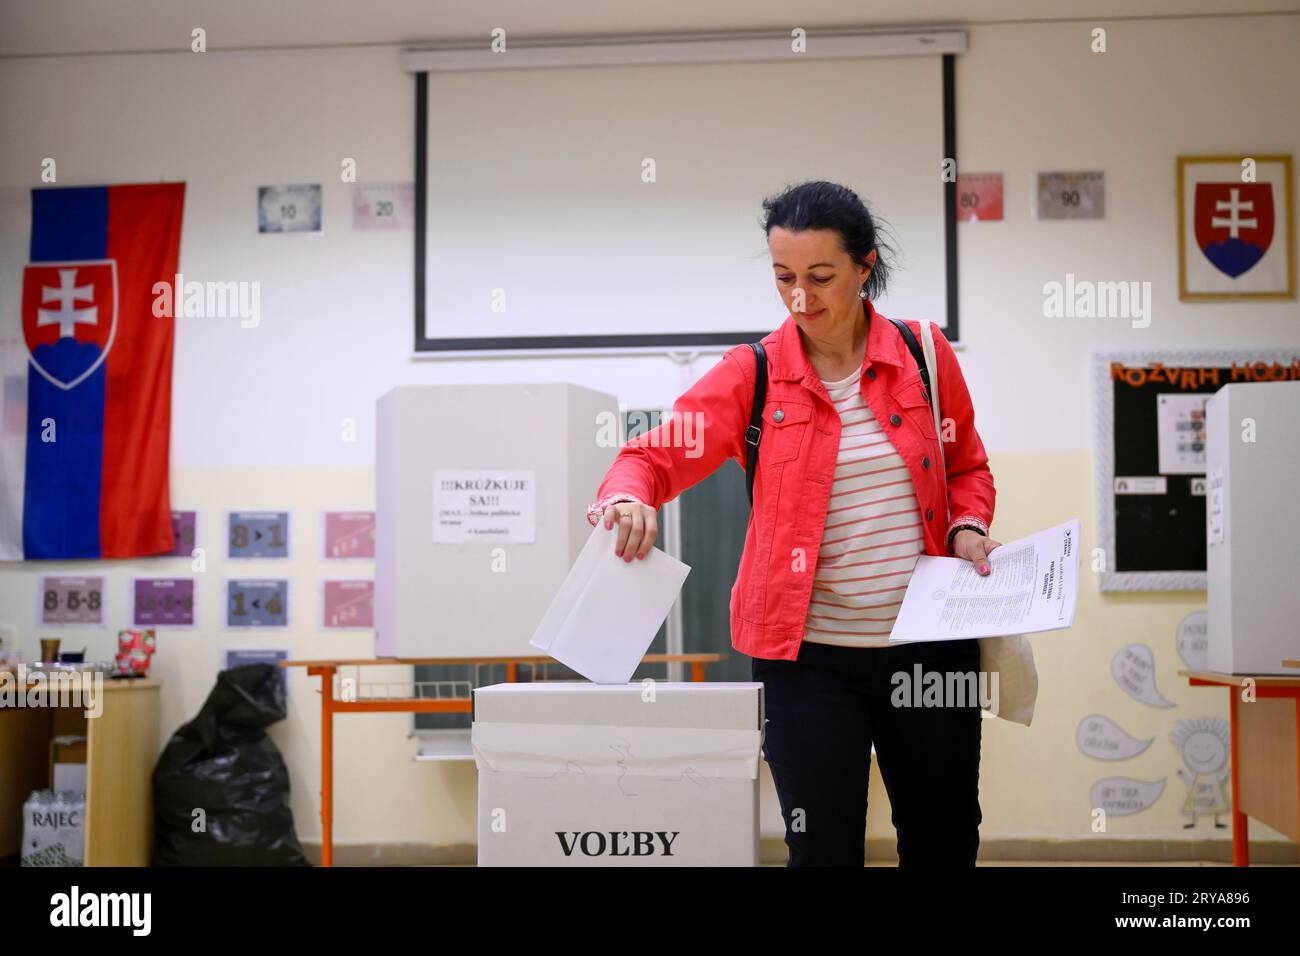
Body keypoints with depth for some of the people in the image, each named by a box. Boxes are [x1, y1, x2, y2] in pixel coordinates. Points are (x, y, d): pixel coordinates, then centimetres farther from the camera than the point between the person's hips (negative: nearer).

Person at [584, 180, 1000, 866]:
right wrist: (629, 498, -28)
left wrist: (967, 529, -4)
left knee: (945, 843, 13)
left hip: (931, 645, 2)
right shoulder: (753, 374, -2)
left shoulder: (924, 356, 3)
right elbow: (655, 453, -6)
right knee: (823, 849, 3)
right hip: (809, 655, -2)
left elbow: (967, 468, 15)